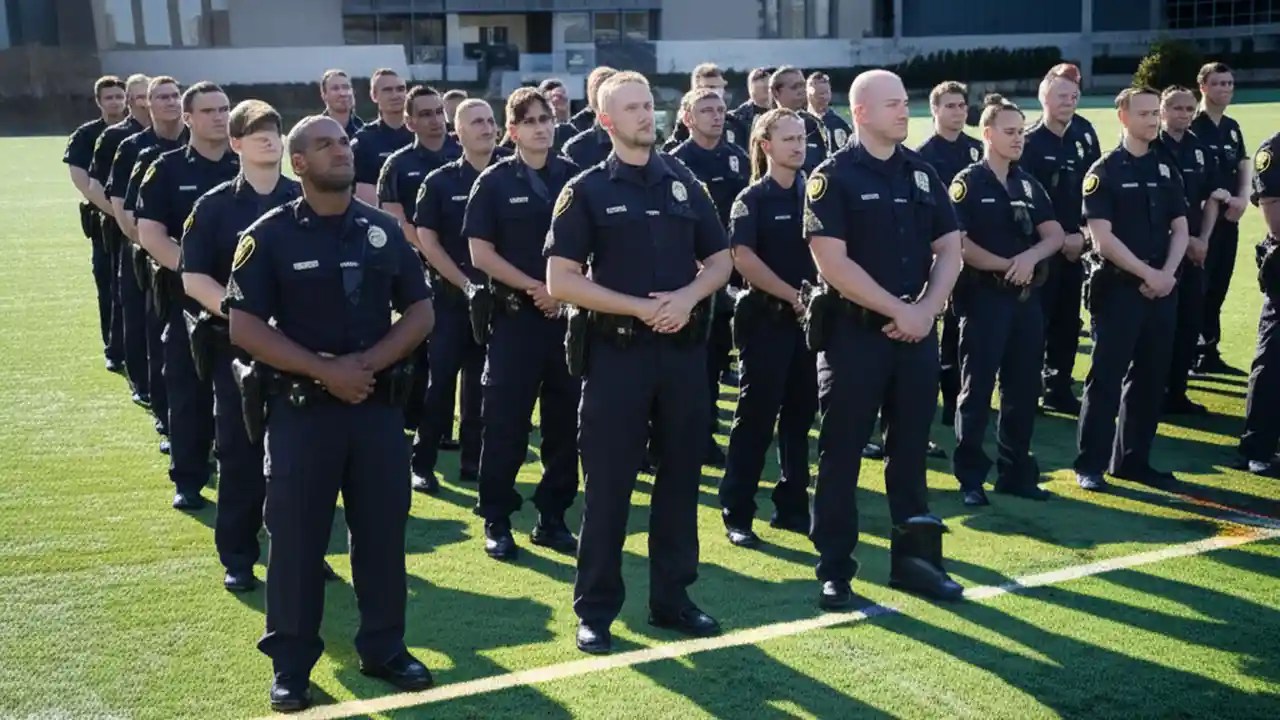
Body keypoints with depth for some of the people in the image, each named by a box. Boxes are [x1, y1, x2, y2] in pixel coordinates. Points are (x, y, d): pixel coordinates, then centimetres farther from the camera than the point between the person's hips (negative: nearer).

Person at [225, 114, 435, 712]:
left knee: (383, 530, 9)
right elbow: (244, 327, -9)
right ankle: (290, 665, 14)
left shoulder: (383, 231, 6)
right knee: (296, 536, 2)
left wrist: (368, 362, -9)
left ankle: (384, 648, 24)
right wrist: (323, 370, -16)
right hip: (301, 406, -3)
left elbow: (420, 313, 7)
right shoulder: (270, 236, -4)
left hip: (378, 403, 3)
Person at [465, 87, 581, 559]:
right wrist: (535, 288, -13)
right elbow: (480, 253, -5)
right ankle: (496, 520, 11)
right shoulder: (494, 182, 0)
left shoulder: (575, 178, 6)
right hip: (514, 316, -3)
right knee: (505, 424, 0)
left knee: (566, 422, 6)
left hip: (571, 314, 3)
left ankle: (552, 517, 18)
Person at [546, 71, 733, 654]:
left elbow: (720, 260, 13)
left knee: (680, 476, 10)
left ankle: (671, 597, 22)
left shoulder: (685, 183, 9)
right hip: (617, 351, -4)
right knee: (608, 483, 1)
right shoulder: (587, 191, -2)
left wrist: (687, 296, -8)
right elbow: (561, 281, -8)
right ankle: (595, 607, 11)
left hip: (684, 349, 4)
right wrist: (640, 307, -15)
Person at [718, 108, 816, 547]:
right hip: (765, 318, -5)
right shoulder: (752, 198, -5)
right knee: (756, 416, -3)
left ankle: (791, 507, 21)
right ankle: (736, 514, 3)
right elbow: (743, 257, -15)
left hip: (808, 318, 5)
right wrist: (792, 295, -19)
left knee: (800, 414, 11)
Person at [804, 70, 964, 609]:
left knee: (910, 449, 12)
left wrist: (925, 310, -7)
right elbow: (832, 263, -16)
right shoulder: (834, 177, -7)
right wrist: (899, 309, -15)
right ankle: (835, 570, 10)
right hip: (854, 331, -5)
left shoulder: (922, 173, 10)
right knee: (841, 454, 2)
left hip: (917, 332, 5)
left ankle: (912, 558, 22)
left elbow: (949, 249, 9)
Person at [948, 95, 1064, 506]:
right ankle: (970, 477, 6)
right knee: (977, 389, -1)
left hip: (1026, 298, 6)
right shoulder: (967, 184, -5)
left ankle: (1016, 472, 20)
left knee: (1024, 390, 10)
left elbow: (1055, 235, 5)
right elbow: (957, 244, -14)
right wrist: (1007, 266, -15)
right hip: (984, 296, -6)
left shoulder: (1028, 184, 12)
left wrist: (1030, 257, -16)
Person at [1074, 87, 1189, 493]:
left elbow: (1180, 228, 10)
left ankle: (1133, 460, 19)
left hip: (1162, 289, 6)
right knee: (1106, 378, -3)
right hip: (1118, 288, -6)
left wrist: (1167, 274, -6)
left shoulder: (1165, 169, 12)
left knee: (1151, 378, 9)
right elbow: (1103, 238, -13)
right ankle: (1090, 465, 3)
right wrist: (1148, 274, -15)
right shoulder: (1104, 172, -6)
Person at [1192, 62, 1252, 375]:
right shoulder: (1192, 128, -10)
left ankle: (1210, 353, 18)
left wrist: (1242, 199, -4)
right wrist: (1223, 198, -16)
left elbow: (1244, 167, 14)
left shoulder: (1232, 127, 14)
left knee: (1218, 288, 11)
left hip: (1229, 218, 7)